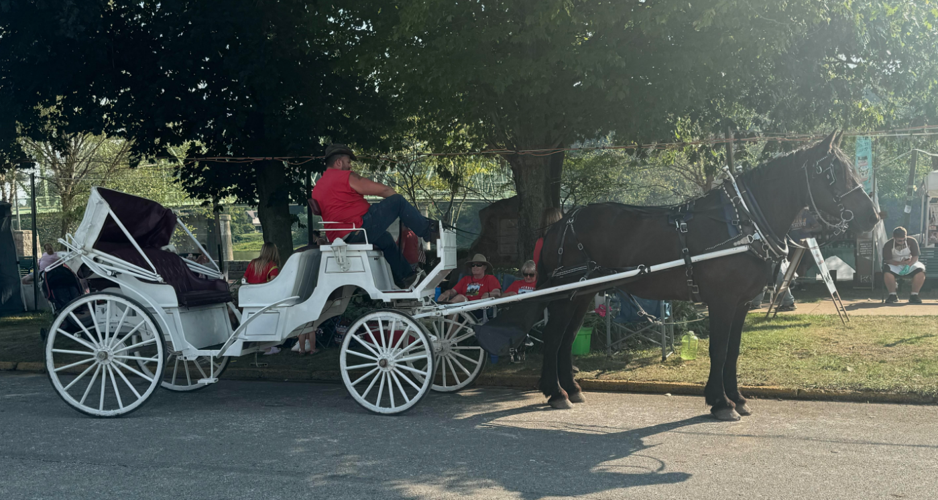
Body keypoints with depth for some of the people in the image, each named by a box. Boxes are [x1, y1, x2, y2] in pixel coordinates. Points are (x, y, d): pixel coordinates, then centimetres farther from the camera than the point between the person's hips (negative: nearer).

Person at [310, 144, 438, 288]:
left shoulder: (317, 188, 19)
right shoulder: (345, 177, -8)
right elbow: (383, 190, -6)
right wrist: (396, 196, 14)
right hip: (358, 230, -10)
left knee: (385, 238, 33)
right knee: (397, 202, -3)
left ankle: (405, 277, 37)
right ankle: (429, 231, 8)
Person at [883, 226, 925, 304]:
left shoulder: (912, 241, -7)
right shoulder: (888, 245, -12)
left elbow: (915, 257, -9)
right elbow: (887, 260, -15)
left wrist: (908, 265, -27)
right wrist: (900, 263, -31)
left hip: (910, 264, 2)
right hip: (895, 265, -2)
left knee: (920, 271, -31)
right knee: (887, 273, -37)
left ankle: (914, 295, -17)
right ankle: (892, 295, -18)